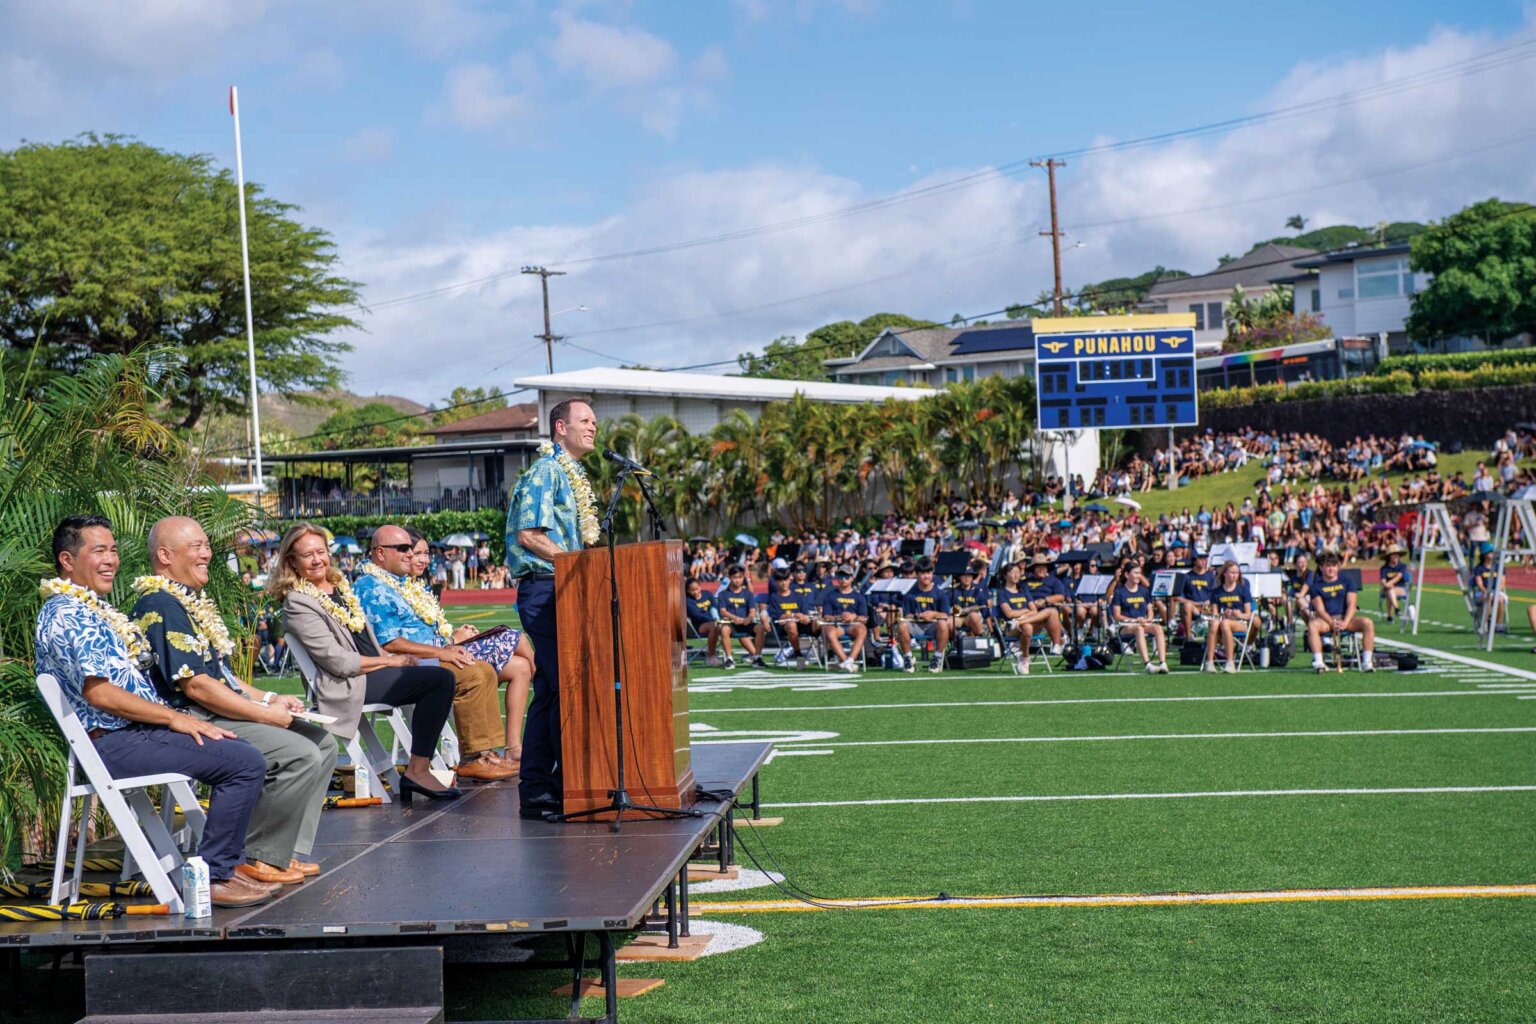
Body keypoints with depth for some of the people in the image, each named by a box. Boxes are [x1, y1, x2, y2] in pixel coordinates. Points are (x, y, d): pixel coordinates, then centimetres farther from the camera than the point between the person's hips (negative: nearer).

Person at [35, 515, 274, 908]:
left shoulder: (90, 608, 19)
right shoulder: (67, 614, -15)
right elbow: (98, 692, -23)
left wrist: (176, 716, 12)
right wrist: (173, 718, -16)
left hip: (129, 731, 11)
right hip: (113, 743, -11)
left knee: (243, 753, 13)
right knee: (246, 762, -18)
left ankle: (229, 864, 14)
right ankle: (211, 877, -12)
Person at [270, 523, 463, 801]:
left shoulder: (339, 584, 17)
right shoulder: (298, 603, -10)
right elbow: (337, 661, -16)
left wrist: (389, 655, 4)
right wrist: (389, 661, -10)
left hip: (373, 670, 9)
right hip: (348, 684, -9)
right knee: (441, 679, -20)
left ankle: (419, 768, -8)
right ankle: (417, 771, -16)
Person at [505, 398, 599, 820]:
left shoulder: (573, 475, 22)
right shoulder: (546, 471, -8)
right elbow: (528, 535, -17)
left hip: (565, 591, 10)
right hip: (544, 590, -10)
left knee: (550, 690, 9)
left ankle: (537, 792, 13)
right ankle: (568, 783, -6)